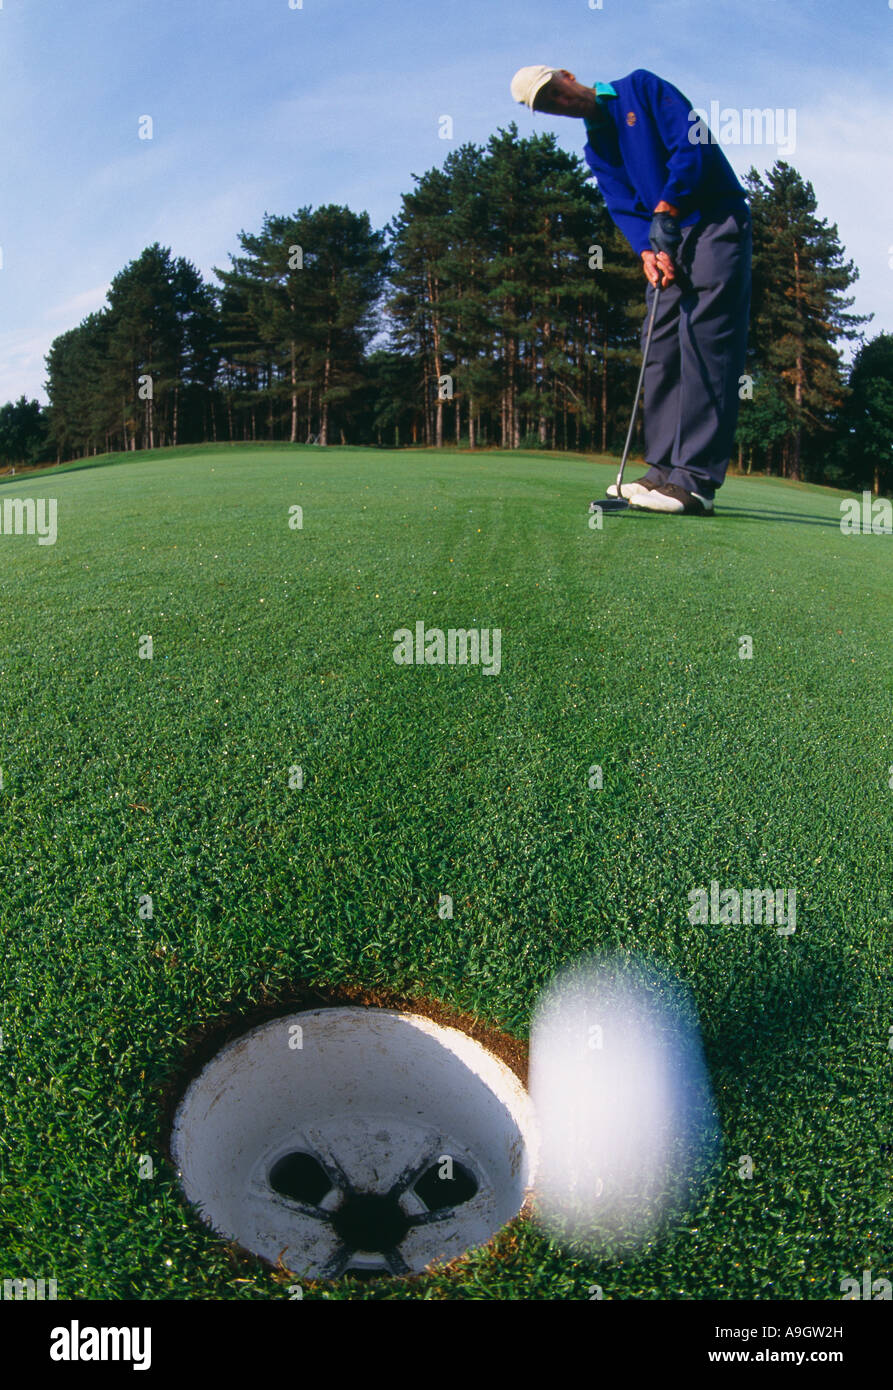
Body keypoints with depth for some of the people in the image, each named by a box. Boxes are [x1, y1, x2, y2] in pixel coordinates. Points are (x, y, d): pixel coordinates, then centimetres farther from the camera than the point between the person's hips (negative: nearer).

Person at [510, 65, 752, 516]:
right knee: (661, 347, 2)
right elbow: (622, 206, 7)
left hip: (715, 221, -8)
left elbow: (692, 143, -11)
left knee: (704, 341, -17)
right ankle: (665, 470, 4)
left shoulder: (640, 88, 0)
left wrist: (664, 210, -17)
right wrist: (646, 251, -13)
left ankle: (695, 480, -24)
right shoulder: (595, 148, 17)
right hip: (667, 240, 8)